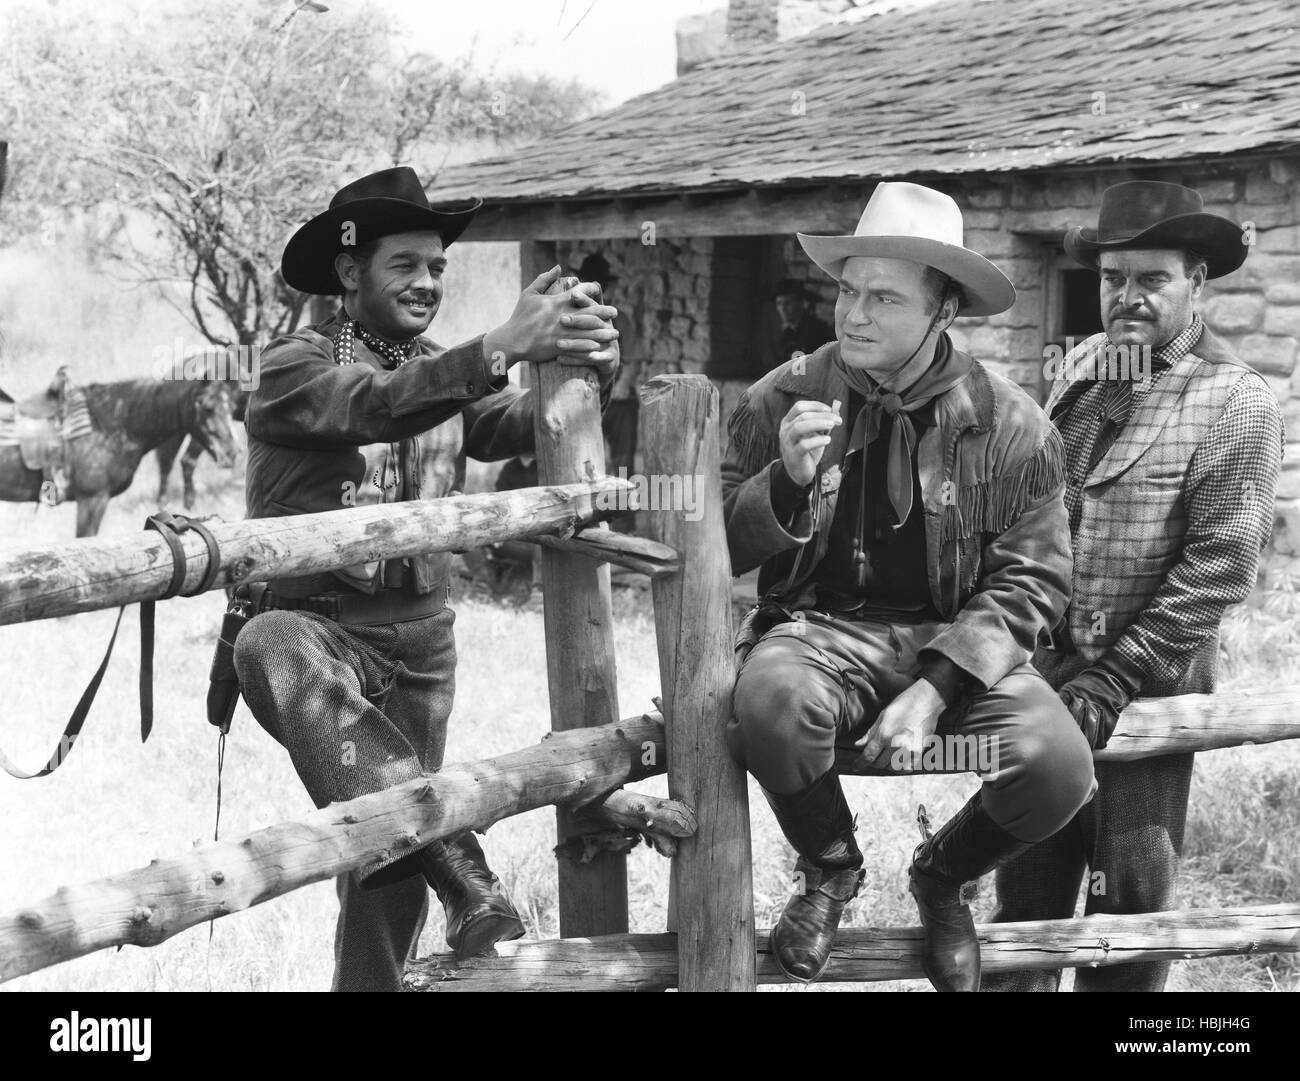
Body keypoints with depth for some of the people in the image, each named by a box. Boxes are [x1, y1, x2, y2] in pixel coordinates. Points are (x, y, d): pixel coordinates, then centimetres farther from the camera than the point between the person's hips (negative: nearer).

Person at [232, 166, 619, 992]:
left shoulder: (445, 374, 11)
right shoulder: (297, 367, -7)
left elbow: (525, 426, -7)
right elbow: (375, 406, -29)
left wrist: (593, 365, -29)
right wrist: (503, 351, -43)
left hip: (419, 642, 5)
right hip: (316, 625, -5)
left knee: (392, 846, 8)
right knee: (274, 649, -39)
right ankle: (462, 878, -45)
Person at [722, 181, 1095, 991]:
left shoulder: (1011, 425, -4)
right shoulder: (783, 399, -1)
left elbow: (1031, 582, -5)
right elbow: (718, 552, 3)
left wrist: (936, 689, -19)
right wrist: (787, 482, -19)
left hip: (958, 643, 0)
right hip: (823, 630, 0)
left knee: (1059, 766, -27)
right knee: (769, 701, -36)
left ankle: (942, 877, 10)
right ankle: (830, 868, 0)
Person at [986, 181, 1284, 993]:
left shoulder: (1236, 402, -9)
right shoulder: (1081, 368, 9)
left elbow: (1220, 565, -14)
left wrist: (1114, 679, -15)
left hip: (1146, 685, -5)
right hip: (1045, 668, 5)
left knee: (1131, 901, 6)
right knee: (1027, 889, 12)